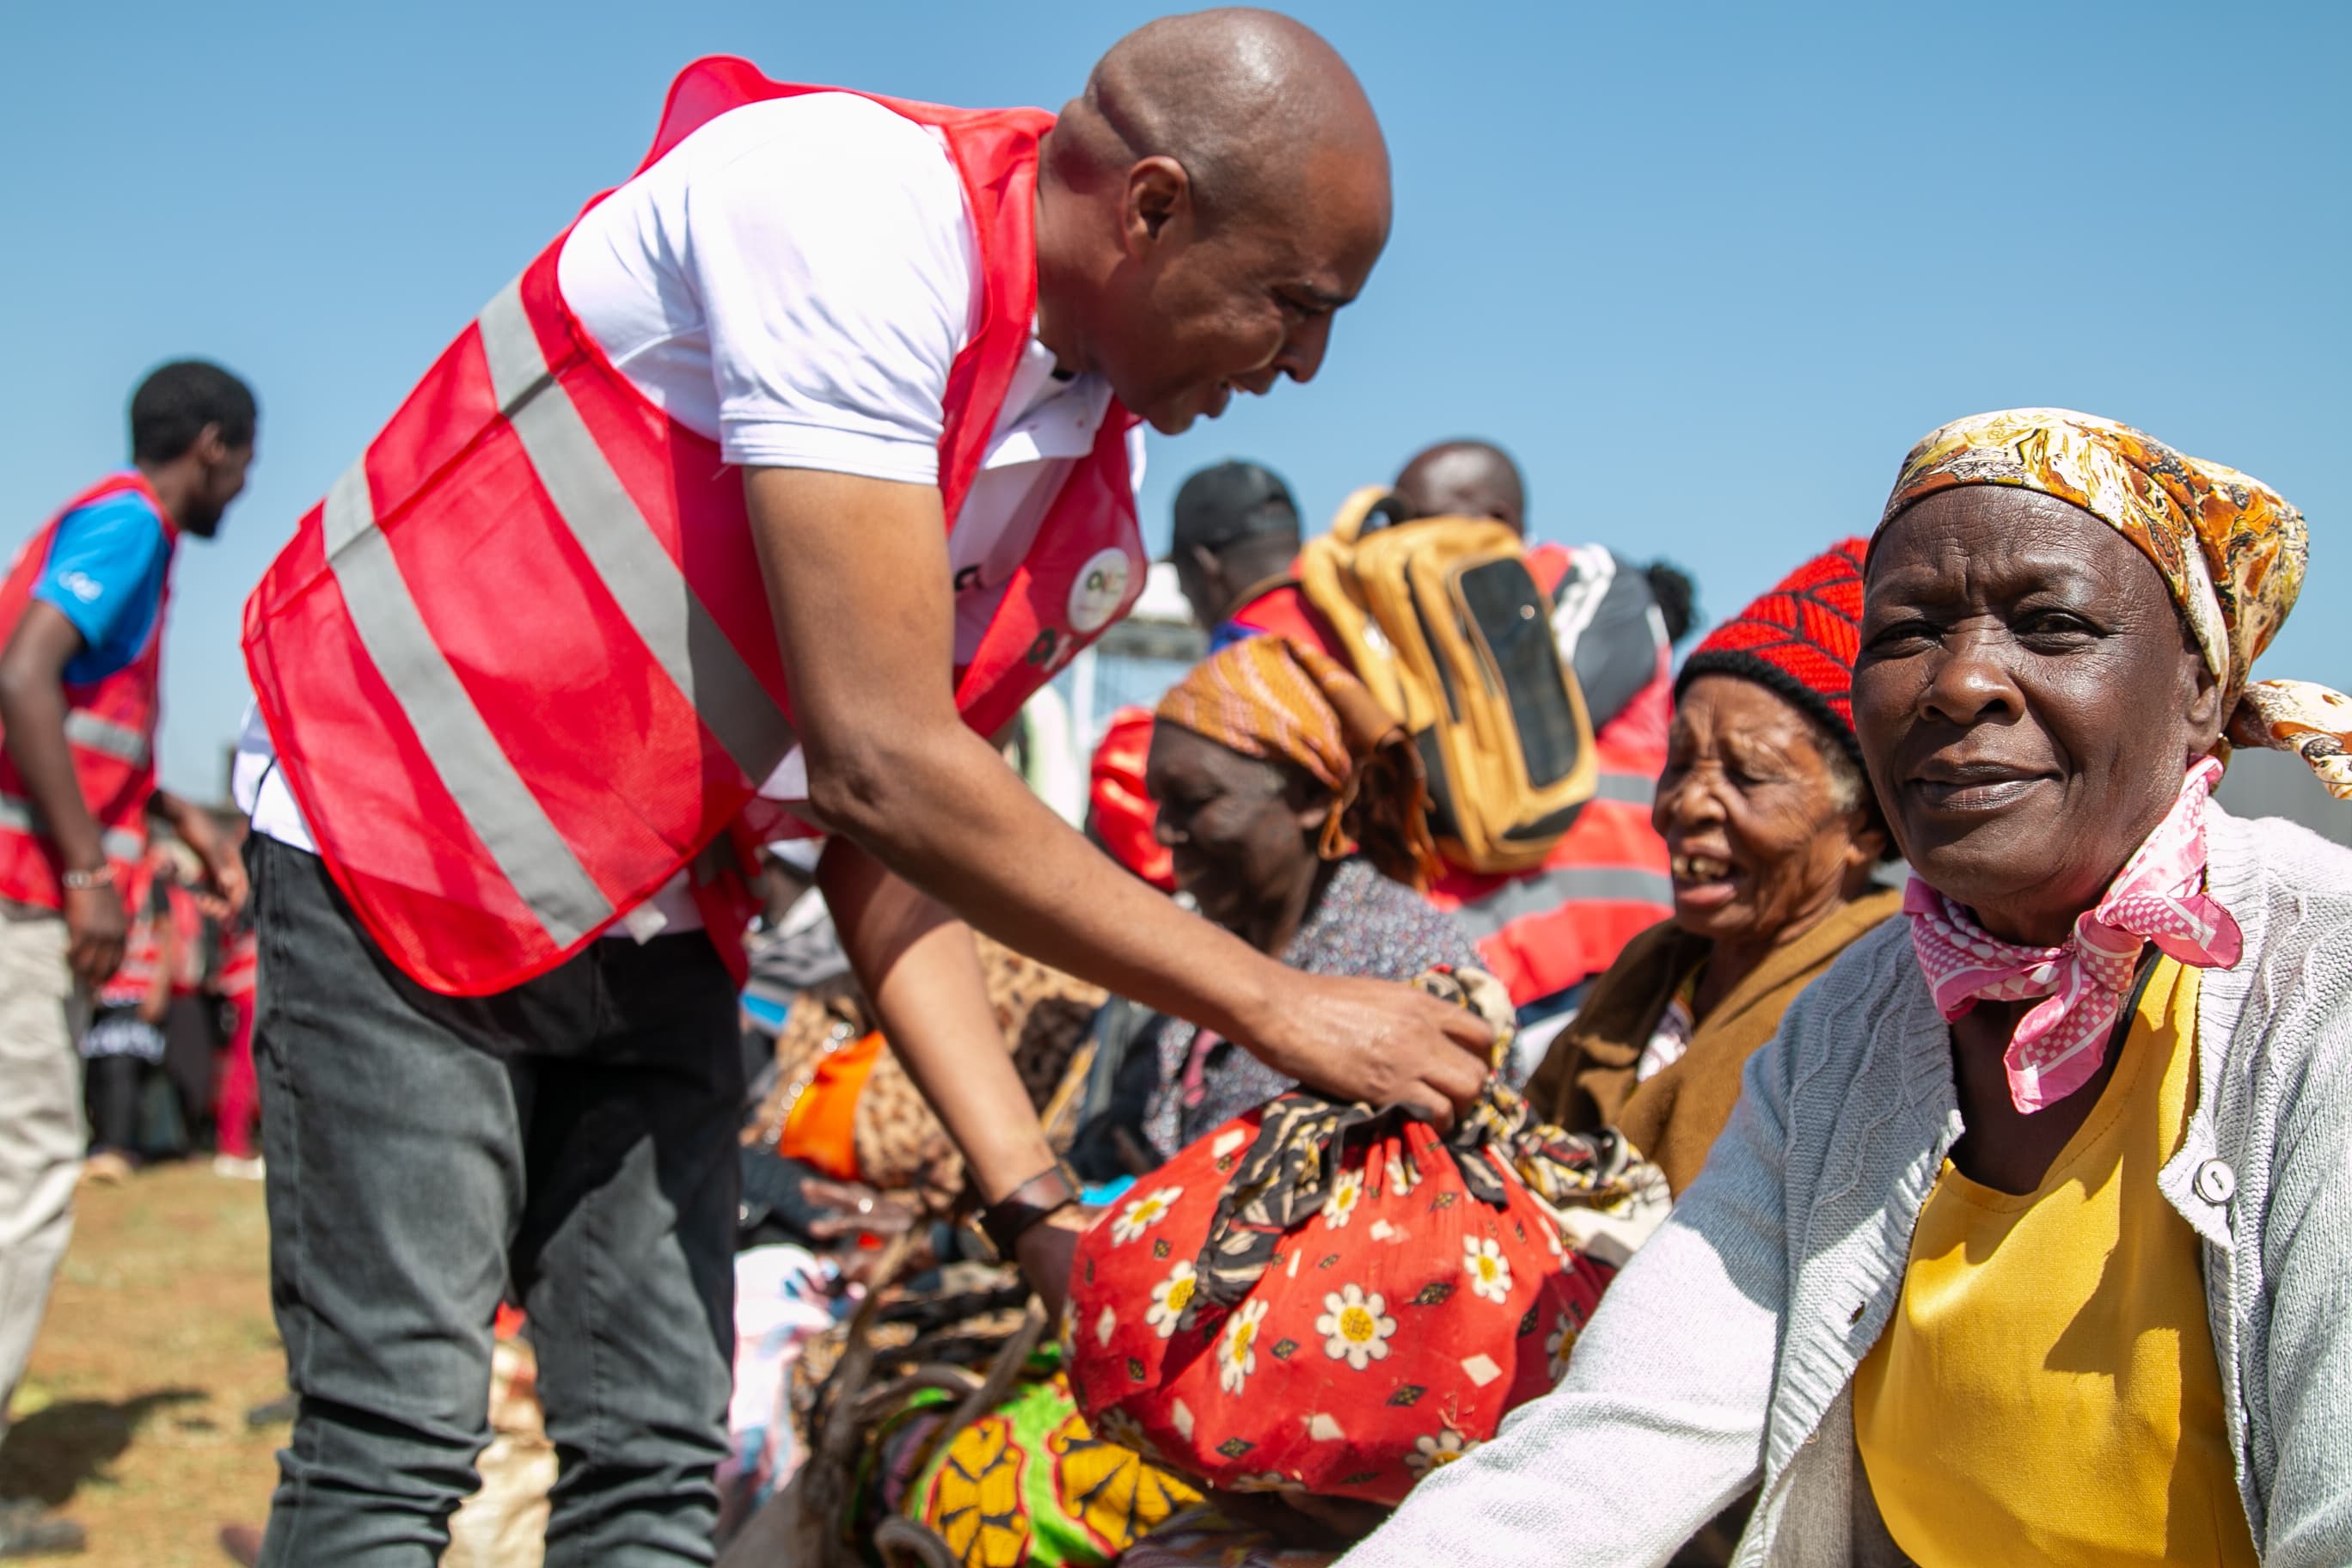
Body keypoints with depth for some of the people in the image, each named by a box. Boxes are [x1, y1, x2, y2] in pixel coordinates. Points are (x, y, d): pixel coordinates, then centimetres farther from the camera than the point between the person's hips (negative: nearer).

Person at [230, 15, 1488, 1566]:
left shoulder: (1097, 514, 0)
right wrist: (1278, 1006, -23)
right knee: (399, 1443, -10)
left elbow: (889, 854, 5)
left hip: (659, 920, 8)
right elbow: (880, 768, -30)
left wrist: (1038, 1202, -5)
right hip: (397, 835, -7)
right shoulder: (858, 209, -26)